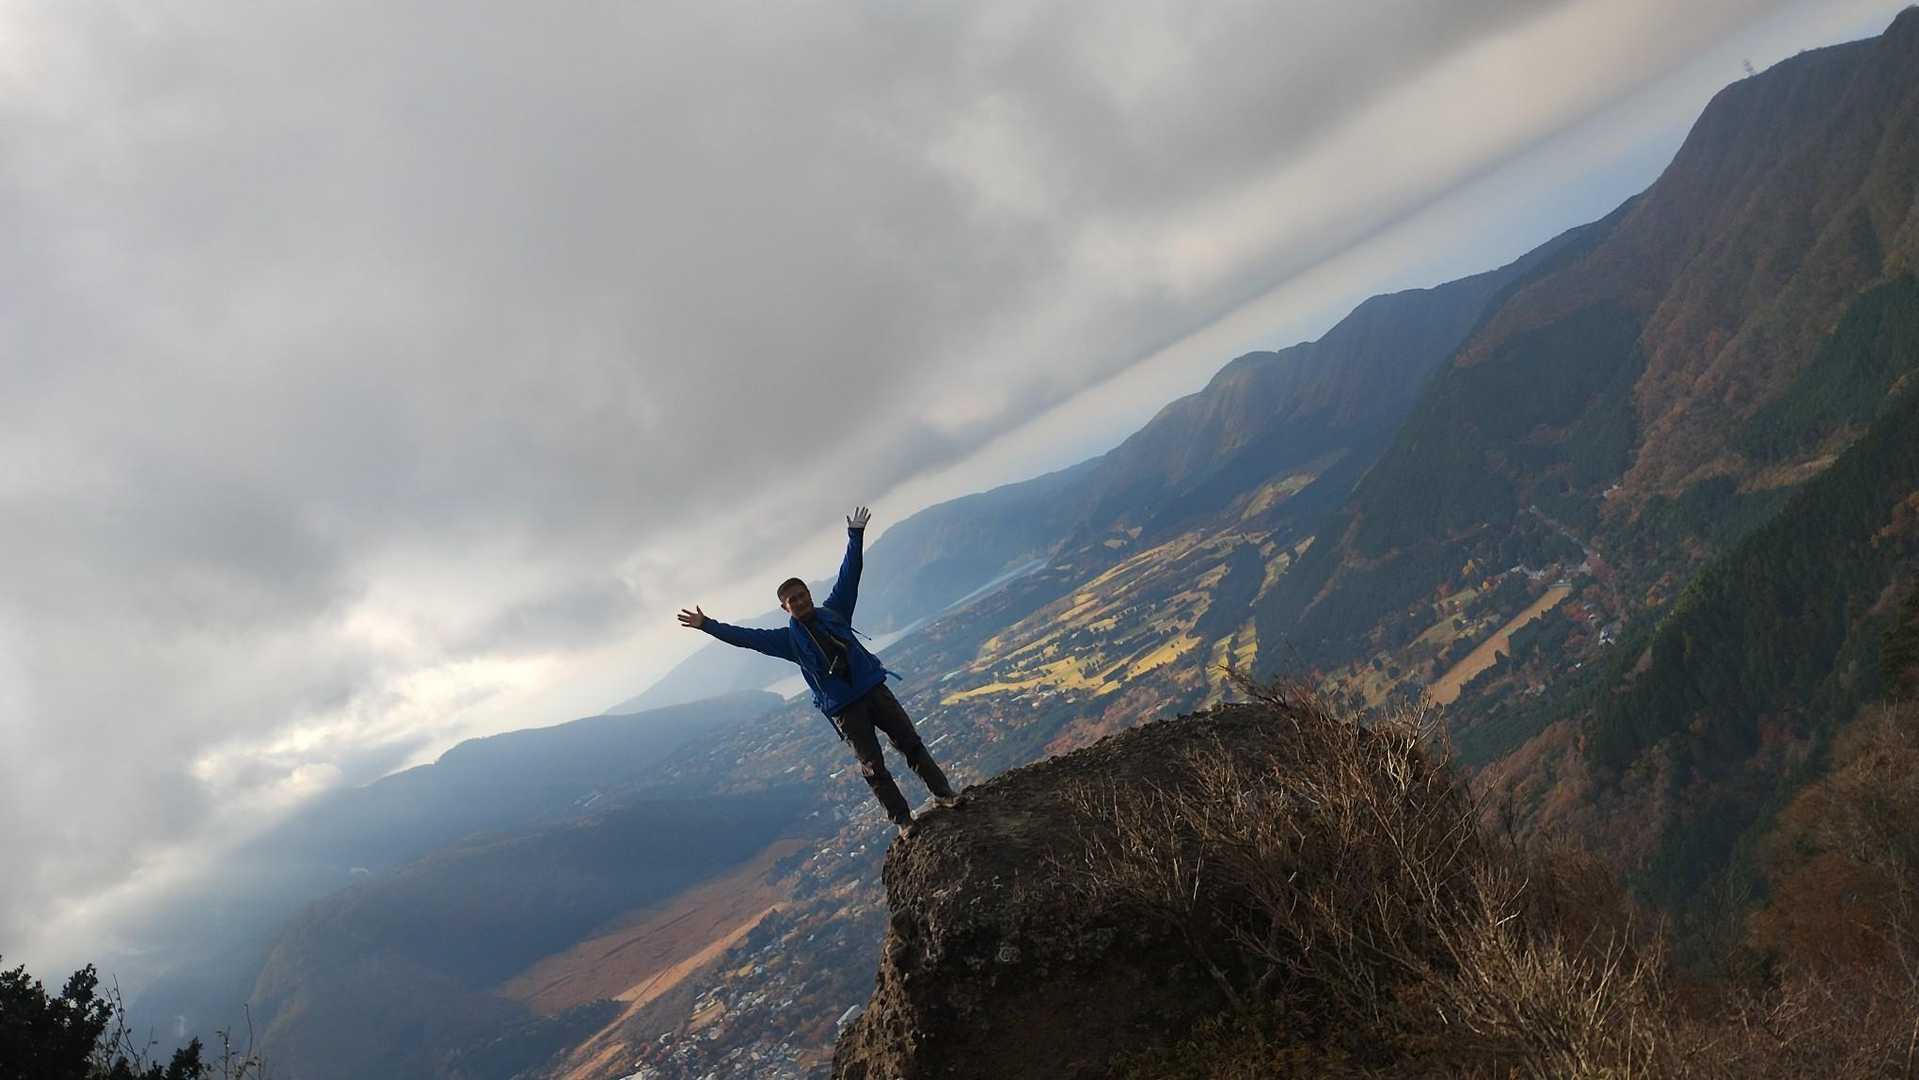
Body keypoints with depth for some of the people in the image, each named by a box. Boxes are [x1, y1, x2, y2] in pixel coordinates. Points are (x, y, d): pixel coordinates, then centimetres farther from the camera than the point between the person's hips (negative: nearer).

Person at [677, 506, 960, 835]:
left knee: (910, 741, 3)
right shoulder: (789, 639, 2)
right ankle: (903, 820, 7)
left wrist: (855, 535, -4)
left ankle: (943, 795, 13)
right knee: (872, 766, -1)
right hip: (843, 708, -2)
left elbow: (849, 574, 3)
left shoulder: (834, 611, 6)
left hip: (874, 689, 2)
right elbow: (746, 637, -2)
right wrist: (707, 625, -8)